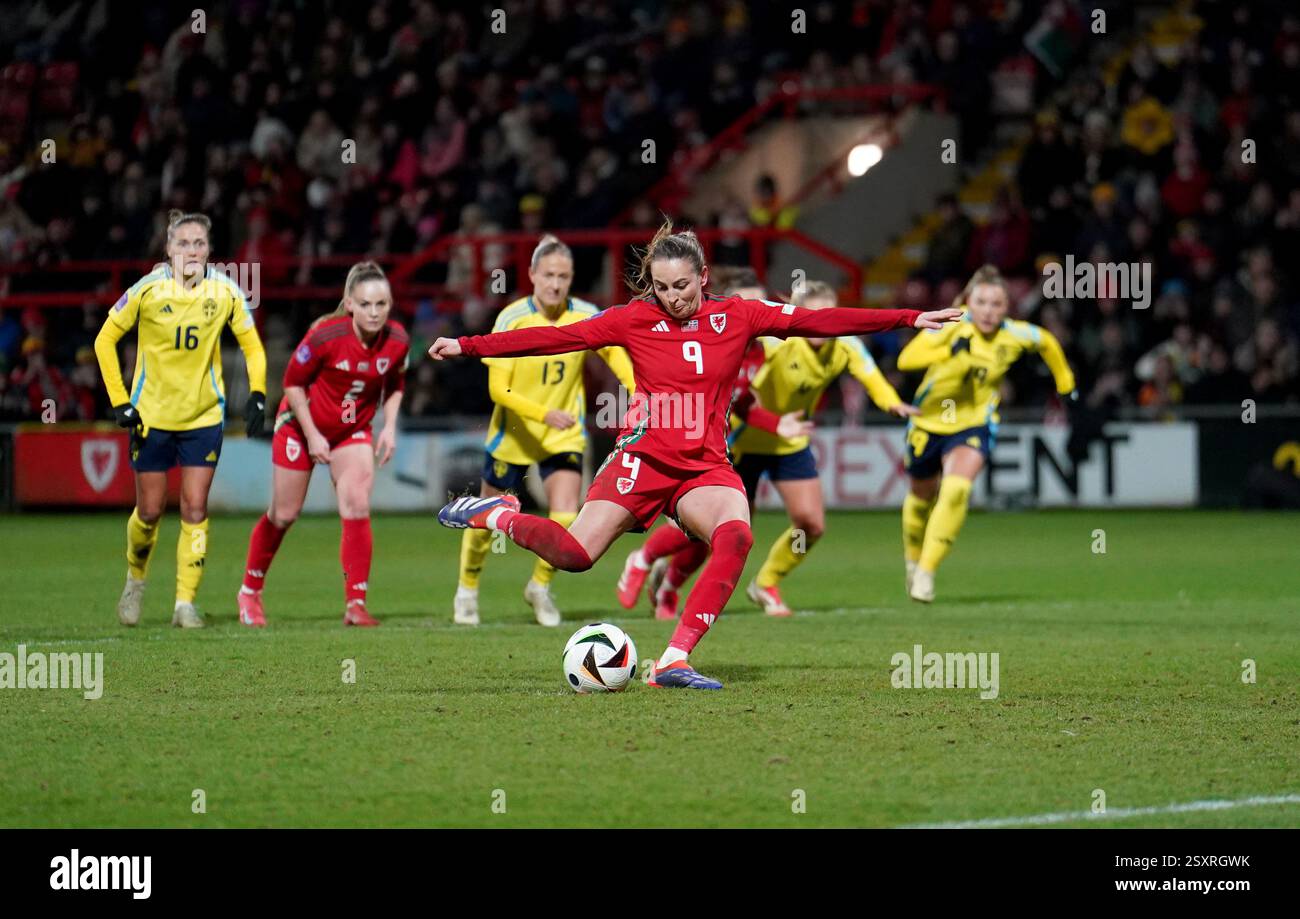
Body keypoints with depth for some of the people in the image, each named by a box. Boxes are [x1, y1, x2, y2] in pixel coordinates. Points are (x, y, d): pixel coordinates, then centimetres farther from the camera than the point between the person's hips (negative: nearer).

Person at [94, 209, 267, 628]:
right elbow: (105, 340, -1)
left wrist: (257, 394, -7)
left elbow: (251, 344, 7)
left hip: (204, 416, 1)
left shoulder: (224, 292, -6)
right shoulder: (148, 290, -10)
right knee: (150, 511, 5)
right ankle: (135, 579, 33)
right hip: (152, 416, -1)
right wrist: (119, 401, -7)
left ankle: (186, 602, -1)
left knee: (195, 510, -7)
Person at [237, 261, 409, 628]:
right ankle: (250, 591, 28)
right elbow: (293, 381, -15)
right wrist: (312, 435, -16)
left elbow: (394, 385, 6)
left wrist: (389, 426, -7)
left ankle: (355, 605, -13)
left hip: (353, 431, 3)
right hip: (301, 426, -3)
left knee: (357, 508, -15)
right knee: (284, 514, 7)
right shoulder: (326, 335, -27)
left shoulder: (397, 341, -14)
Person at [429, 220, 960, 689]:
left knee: (736, 537, -29)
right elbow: (557, 337, -1)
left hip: (705, 467, 2)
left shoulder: (736, 316, 4)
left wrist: (911, 319, -4)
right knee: (574, 555, -17)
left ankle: (674, 660, -28)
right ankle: (498, 516, 14)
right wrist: (467, 346, -6)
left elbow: (819, 321, 1)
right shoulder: (635, 319, 1)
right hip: (644, 457, -2)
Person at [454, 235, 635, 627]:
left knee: (565, 517, -16)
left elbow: (614, 352, 1)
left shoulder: (585, 316, -13)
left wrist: (637, 392, -17)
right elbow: (498, 389, -21)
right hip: (513, 434, -1)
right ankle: (467, 589, 40)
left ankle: (540, 586, 11)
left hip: (564, 436, 1)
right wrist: (544, 413, -35)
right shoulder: (512, 319, -19)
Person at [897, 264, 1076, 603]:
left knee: (956, 490, -27)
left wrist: (1065, 382, 22)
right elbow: (906, 358, -34)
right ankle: (912, 559, 49)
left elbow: (1048, 343, 11)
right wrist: (949, 351, -47)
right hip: (929, 422, 0)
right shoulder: (952, 326, -21)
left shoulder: (1015, 335, -13)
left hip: (973, 426, 0)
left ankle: (927, 571, -19)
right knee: (922, 497, 18)